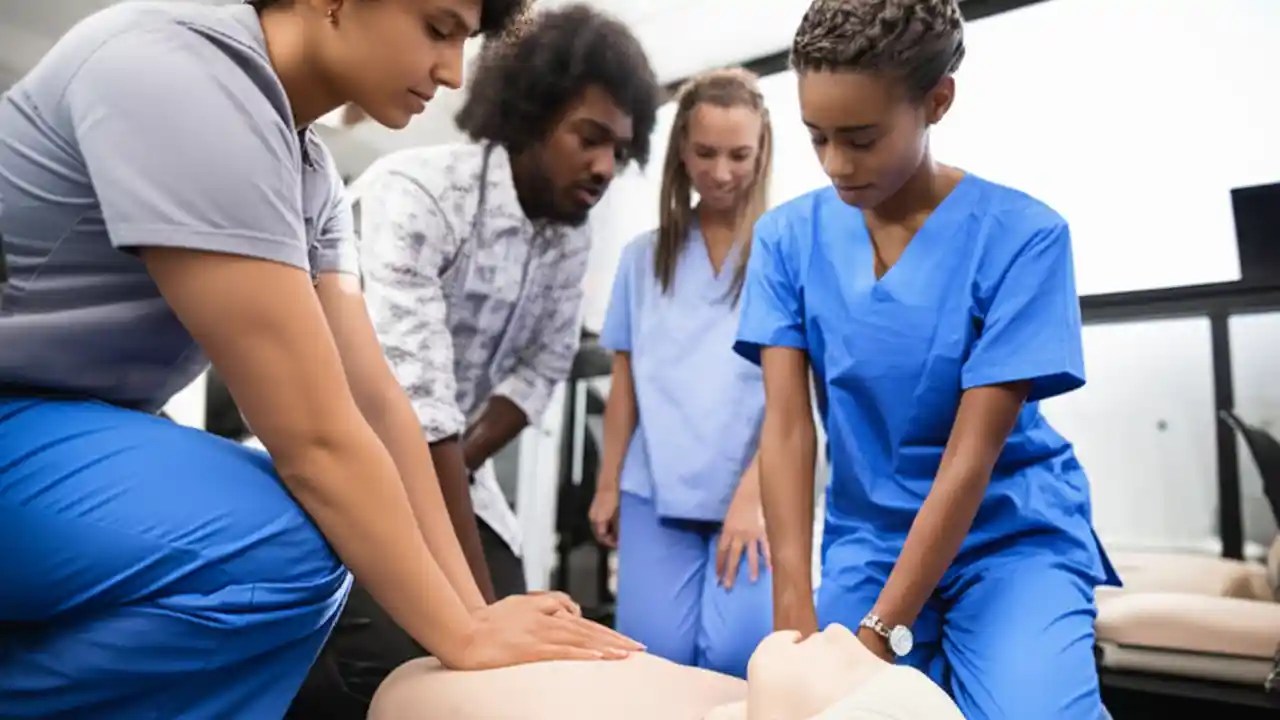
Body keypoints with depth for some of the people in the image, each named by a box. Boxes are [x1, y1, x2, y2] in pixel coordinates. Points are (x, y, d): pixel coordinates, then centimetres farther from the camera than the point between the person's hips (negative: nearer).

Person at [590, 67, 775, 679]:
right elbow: (625, 381, 13)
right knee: (654, 655, -3)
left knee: (737, 654, -12)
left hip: (754, 491, -3)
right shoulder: (645, 256, 12)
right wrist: (608, 484, 9)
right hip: (657, 491, 3)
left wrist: (752, 495, -14)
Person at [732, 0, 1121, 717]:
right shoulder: (789, 237, -6)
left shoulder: (1021, 235, -16)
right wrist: (795, 610, -21)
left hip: (1014, 535, -2)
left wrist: (880, 633, -22)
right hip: (867, 538, 3)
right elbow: (787, 425, -12)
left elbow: (972, 453, -19)